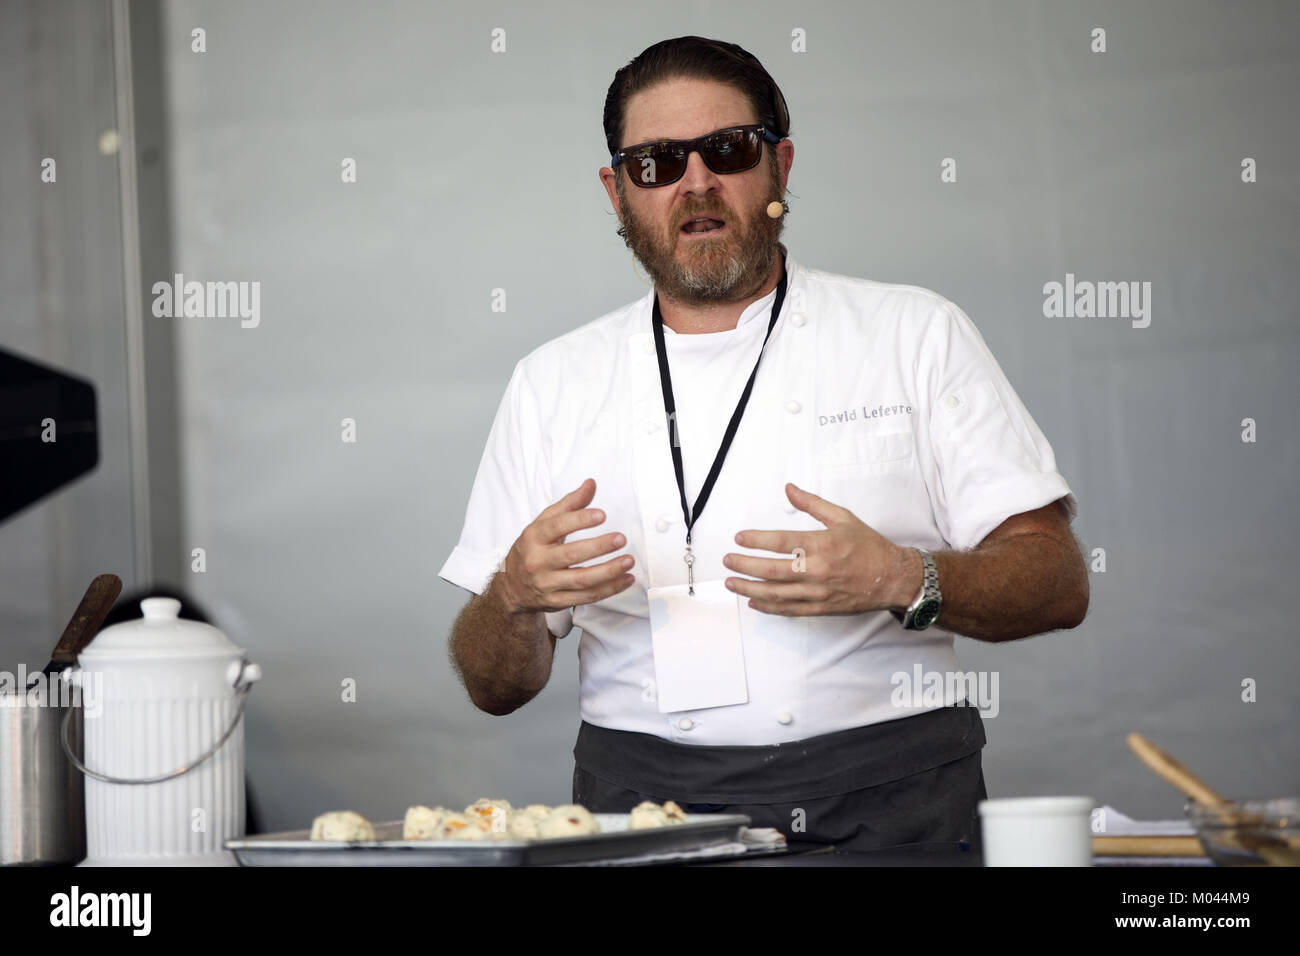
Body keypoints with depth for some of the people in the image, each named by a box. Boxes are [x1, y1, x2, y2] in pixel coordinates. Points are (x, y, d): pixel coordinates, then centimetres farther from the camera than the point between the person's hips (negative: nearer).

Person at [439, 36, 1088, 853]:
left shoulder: (916, 334, 11)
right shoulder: (554, 383, 15)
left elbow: (1057, 585, 4)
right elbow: (497, 687, 15)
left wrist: (900, 581, -15)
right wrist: (514, 596, -8)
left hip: (887, 804, -1)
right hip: (645, 802, 1)